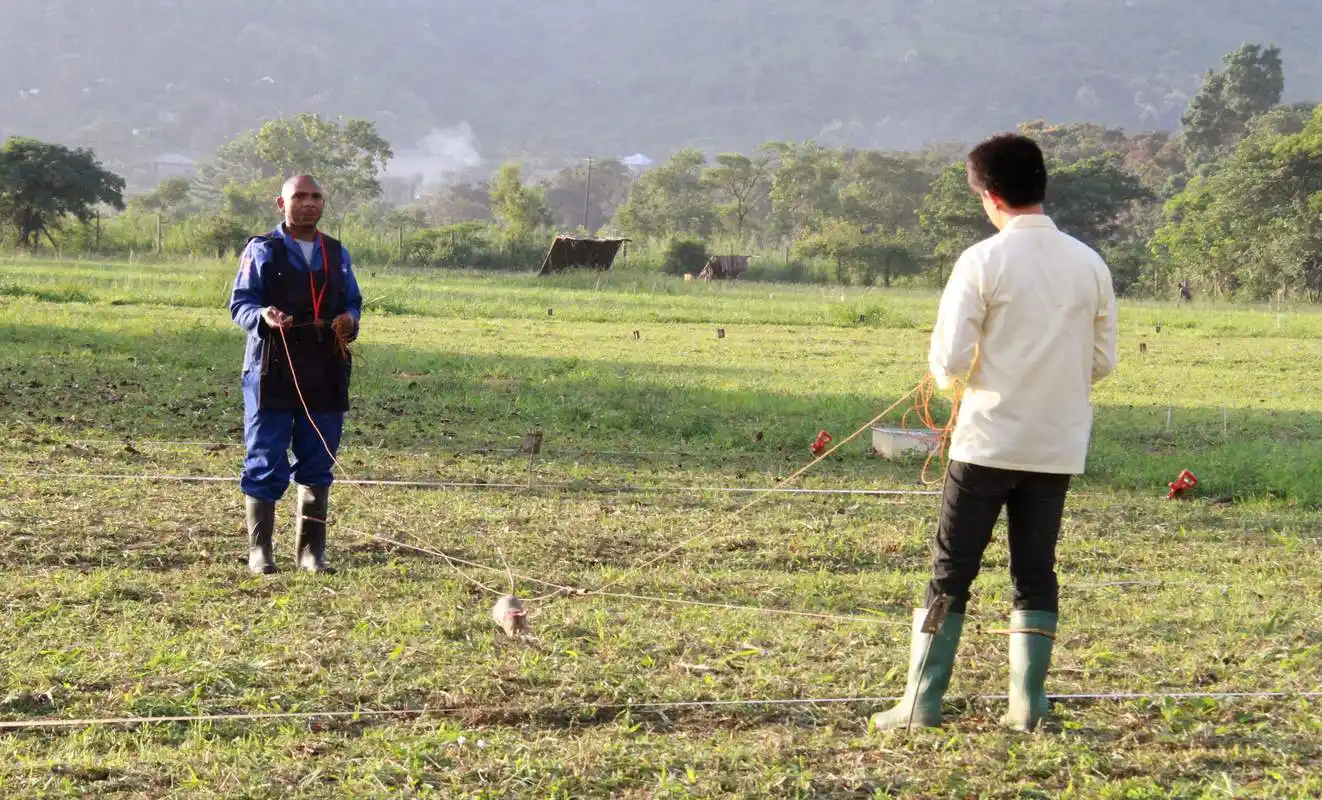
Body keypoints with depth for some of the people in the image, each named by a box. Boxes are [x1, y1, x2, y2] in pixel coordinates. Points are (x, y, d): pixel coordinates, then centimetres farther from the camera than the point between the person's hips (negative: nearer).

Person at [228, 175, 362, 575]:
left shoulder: (337, 254, 15)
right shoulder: (262, 250, 2)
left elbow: (353, 302, 18)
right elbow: (239, 303, -1)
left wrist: (349, 321, -5)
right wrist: (263, 316, -23)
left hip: (325, 374, 4)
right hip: (272, 373, -4)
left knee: (318, 466, 7)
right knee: (265, 466, -2)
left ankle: (311, 550, 17)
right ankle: (260, 551, 6)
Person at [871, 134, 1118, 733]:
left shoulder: (982, 262, -11)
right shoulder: (1089, 264, 3)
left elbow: (951, 362, -12)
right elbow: (1103, 361, 7)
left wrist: (946, 369, 10)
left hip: (988, 441, -4)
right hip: (1058, 446, 4)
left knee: (950, 572, 4)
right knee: (1036, 574, 11)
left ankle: (922, 701, 5)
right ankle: (1027, 704, 9)